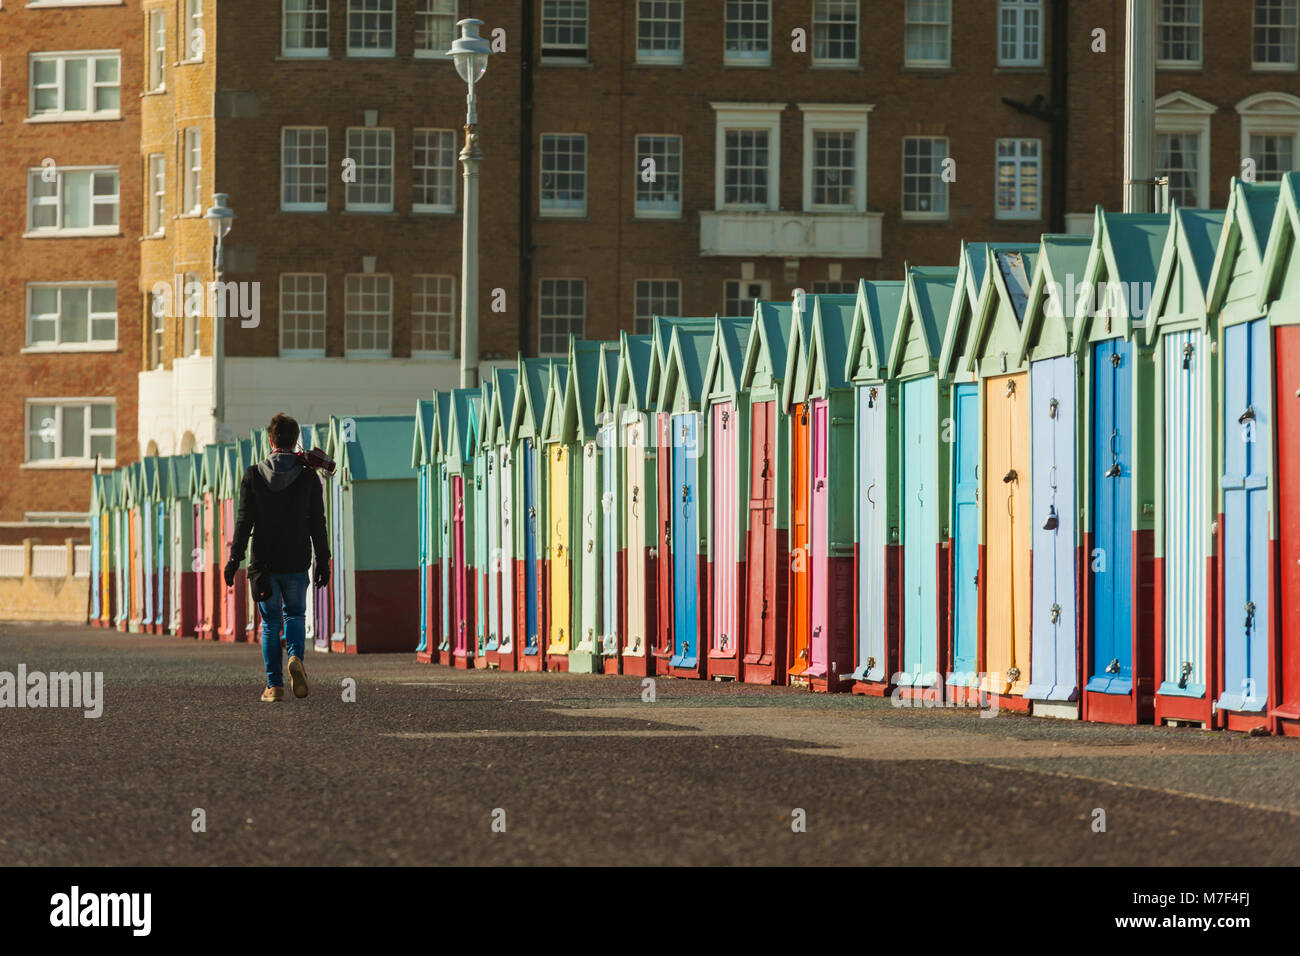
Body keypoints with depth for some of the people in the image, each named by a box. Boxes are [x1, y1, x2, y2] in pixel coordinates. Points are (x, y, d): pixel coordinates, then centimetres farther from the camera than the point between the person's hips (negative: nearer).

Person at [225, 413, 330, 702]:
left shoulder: (253, 475, -3)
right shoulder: (308, 477, -2)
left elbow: (244, 521, -5)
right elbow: (317, 523, 0)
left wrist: (234, 558, 0)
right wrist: (323, 561, 6)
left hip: (264, 562, 0)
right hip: (297, 562, 0)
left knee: (270, 622, 9)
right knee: (295, 614, 17)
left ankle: (275, 685, 6)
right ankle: (295, 658, -12)